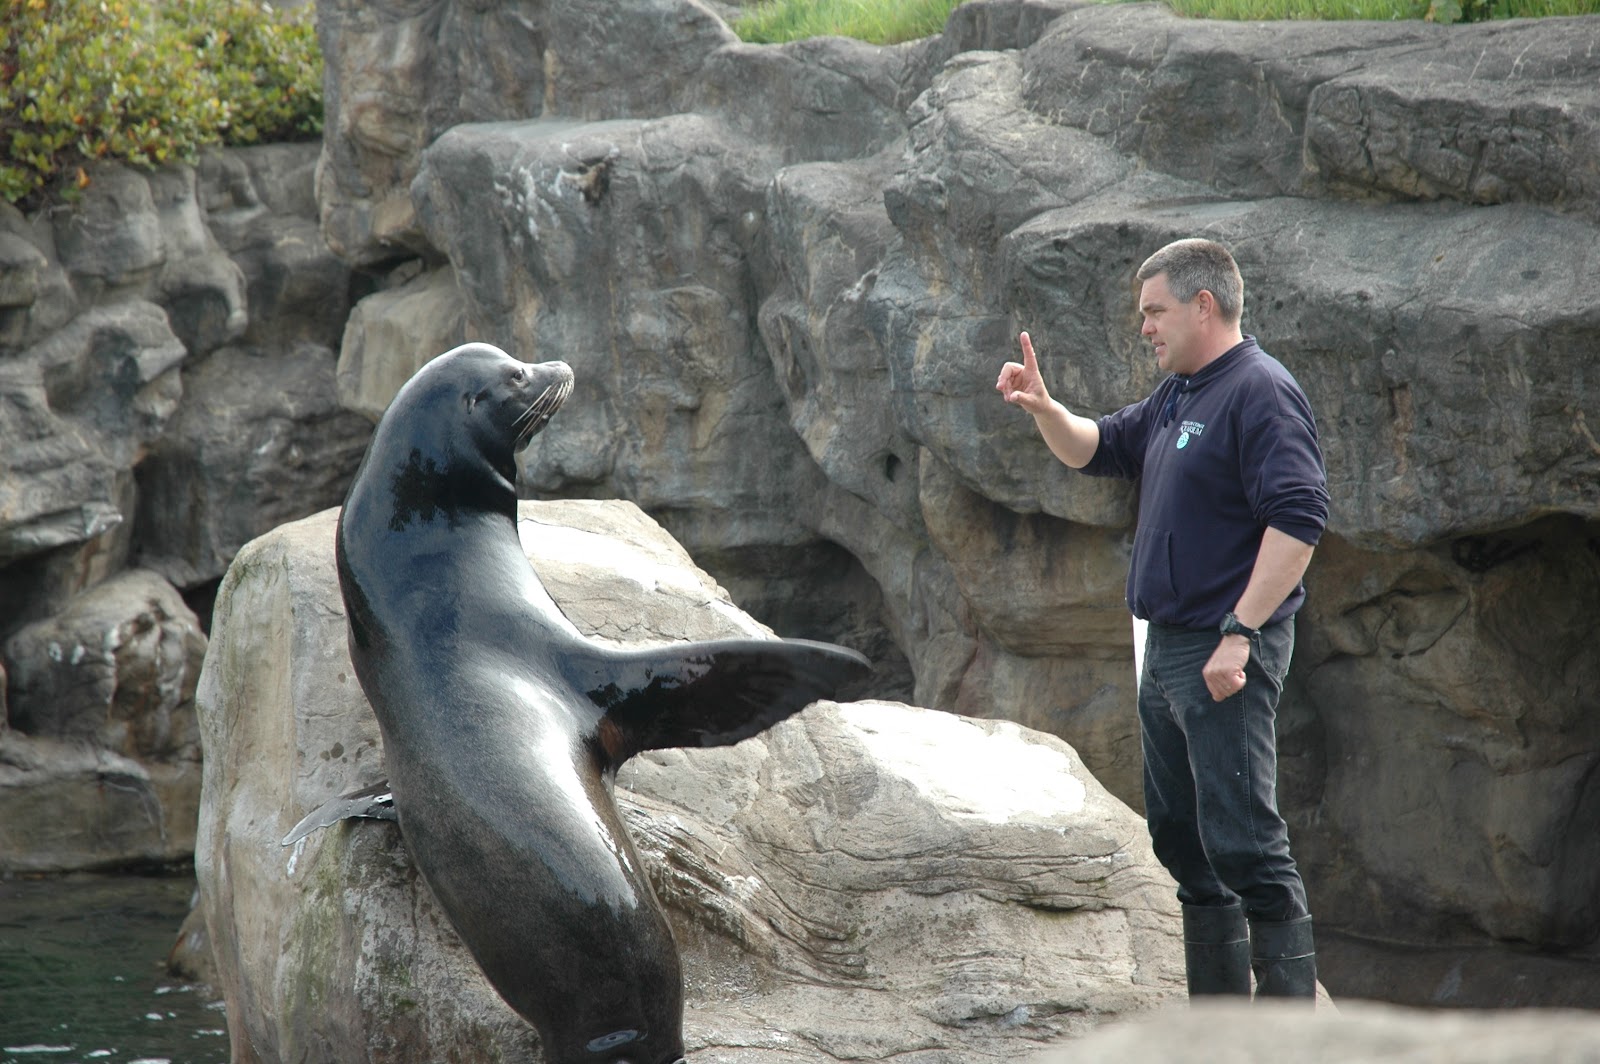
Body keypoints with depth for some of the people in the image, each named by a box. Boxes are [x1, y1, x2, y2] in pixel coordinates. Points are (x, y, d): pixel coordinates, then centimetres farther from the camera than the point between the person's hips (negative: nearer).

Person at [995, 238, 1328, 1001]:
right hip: (1170, 651, 10)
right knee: (1181, 838, 14)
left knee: (1242, 839, -13)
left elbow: (1299, 521, -23)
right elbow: (1097, 450, 29)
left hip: (1225, 656, -10)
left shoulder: (1260, 394, -14)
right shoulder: (1176, 399, 16)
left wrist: (1240, 635, -25)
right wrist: (1044, 409, 8)